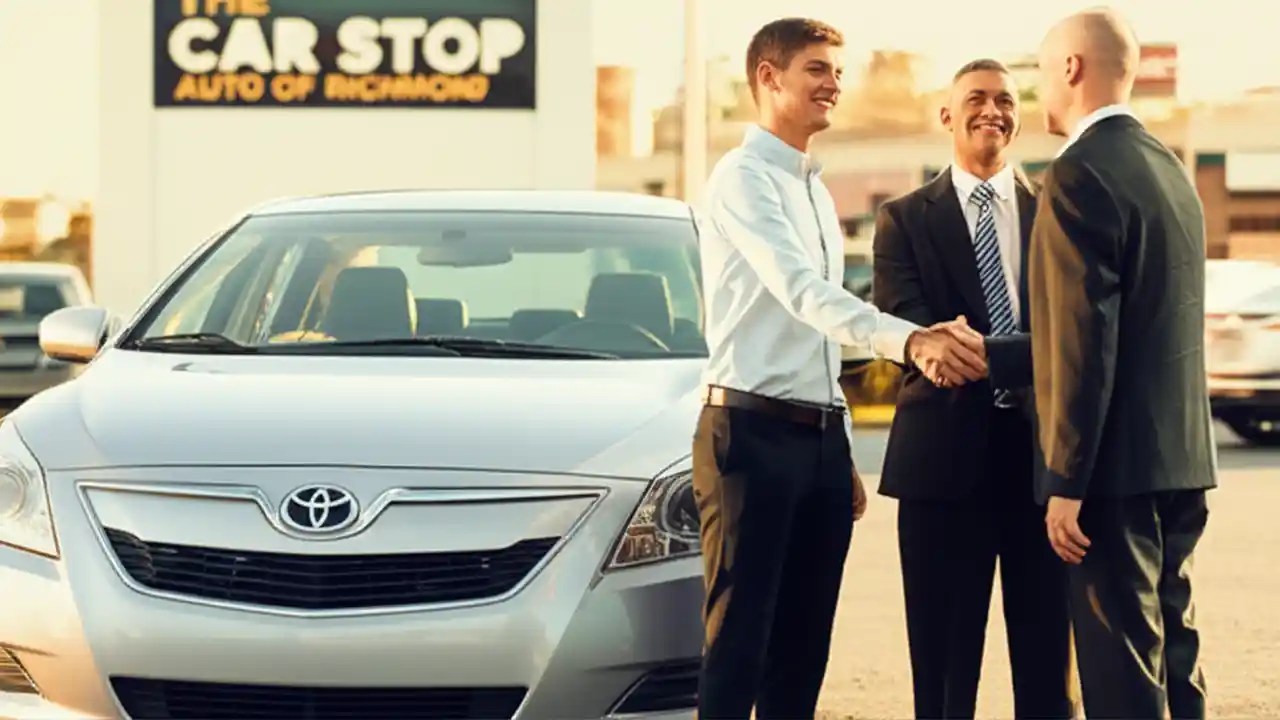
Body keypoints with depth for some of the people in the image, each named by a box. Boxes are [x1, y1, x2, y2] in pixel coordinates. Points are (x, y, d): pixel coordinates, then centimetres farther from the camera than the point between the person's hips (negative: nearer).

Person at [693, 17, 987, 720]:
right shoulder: (743, 178, -8)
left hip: (821, 436, 8)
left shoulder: (816, 190, 19)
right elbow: (799, 290, -24)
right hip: (753, 430, -8)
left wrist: (844, 456, 19)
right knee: (739, 639, -8)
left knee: (802, 645, 8)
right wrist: (907, 339, -38)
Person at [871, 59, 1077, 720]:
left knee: (1047, 663, 7)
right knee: (943, 667, 5)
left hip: (1044, 452, 2)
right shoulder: (904, 219, 4)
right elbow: (908, 336, -9)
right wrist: (1031, 354, -23)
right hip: (946, 459, -1)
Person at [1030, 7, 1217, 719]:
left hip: (1119, 466, -9)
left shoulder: (1080, 175, -14)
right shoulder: (1170, 168, 14)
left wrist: (1066, 482, -17)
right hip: (1182, 456, 9)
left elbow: (1084, 341, -19)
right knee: (1175, 656, 15)